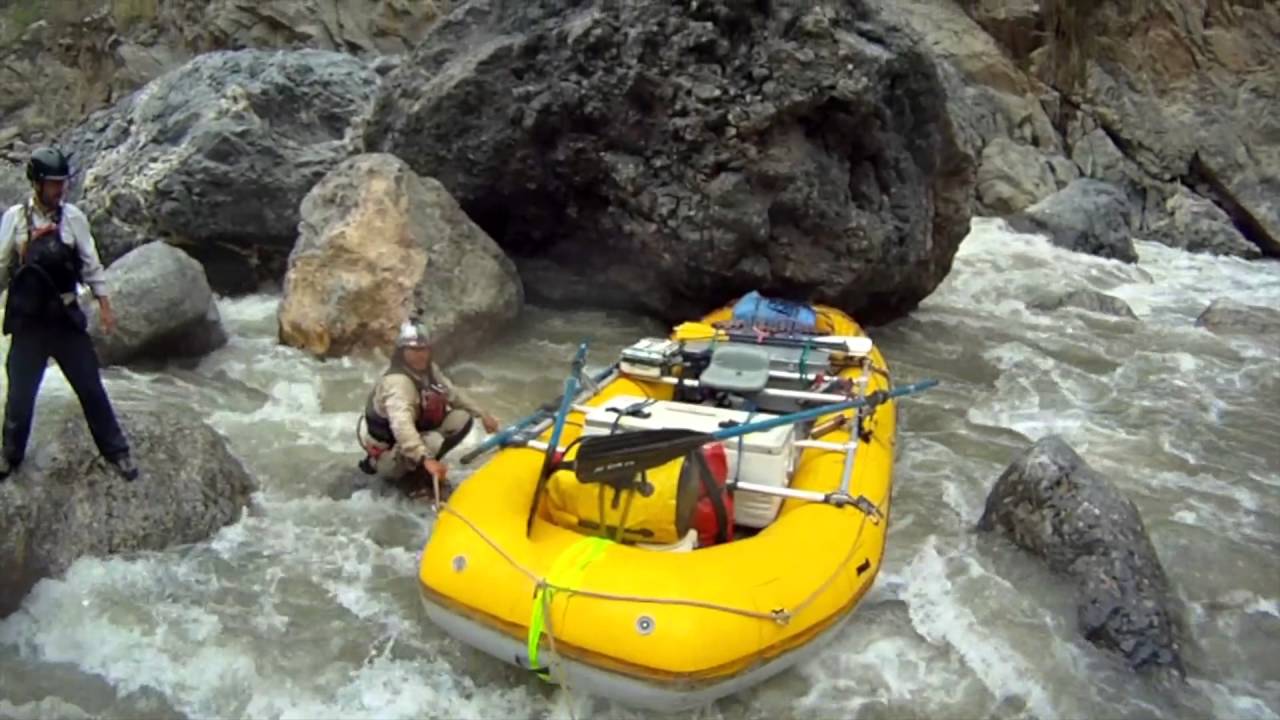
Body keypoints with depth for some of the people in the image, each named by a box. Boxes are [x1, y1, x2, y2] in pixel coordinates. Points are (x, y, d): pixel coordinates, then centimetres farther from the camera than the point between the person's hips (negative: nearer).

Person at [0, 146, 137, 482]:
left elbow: (91, 265, 1)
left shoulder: (73, 217, -3)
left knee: (91, 388, 6)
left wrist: (105, 306, 1)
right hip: (28, 321, 0)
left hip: (66, 318, 0)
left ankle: (116, 451, 18)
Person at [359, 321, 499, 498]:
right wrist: (426, 459, -58)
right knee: (434, 441, -35)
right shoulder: (397, 382, -30)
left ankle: (421, 469, 4)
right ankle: (409, 478, -6)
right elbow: (402, 425, -46)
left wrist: (482, 414, 7)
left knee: (462, 418, -6)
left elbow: (453, 394, 14)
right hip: (387, 456, -9)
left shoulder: (429, 370, -3)